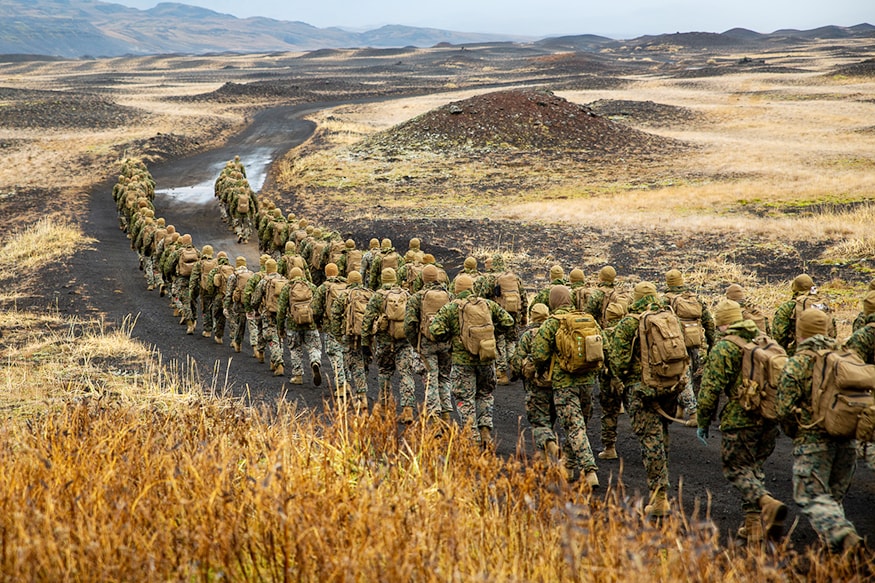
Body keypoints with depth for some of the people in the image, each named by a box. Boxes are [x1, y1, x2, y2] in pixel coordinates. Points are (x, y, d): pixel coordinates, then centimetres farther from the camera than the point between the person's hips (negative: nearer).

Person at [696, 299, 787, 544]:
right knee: (754, 468, 17)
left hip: (740, 419, -7)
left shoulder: (724, 347, -9)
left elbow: (711, 389, -12)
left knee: (737, 469, 2)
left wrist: (703, 422, -4)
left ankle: (767, 504, -23)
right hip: (770, 419, 7)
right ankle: (754, 525, 16)